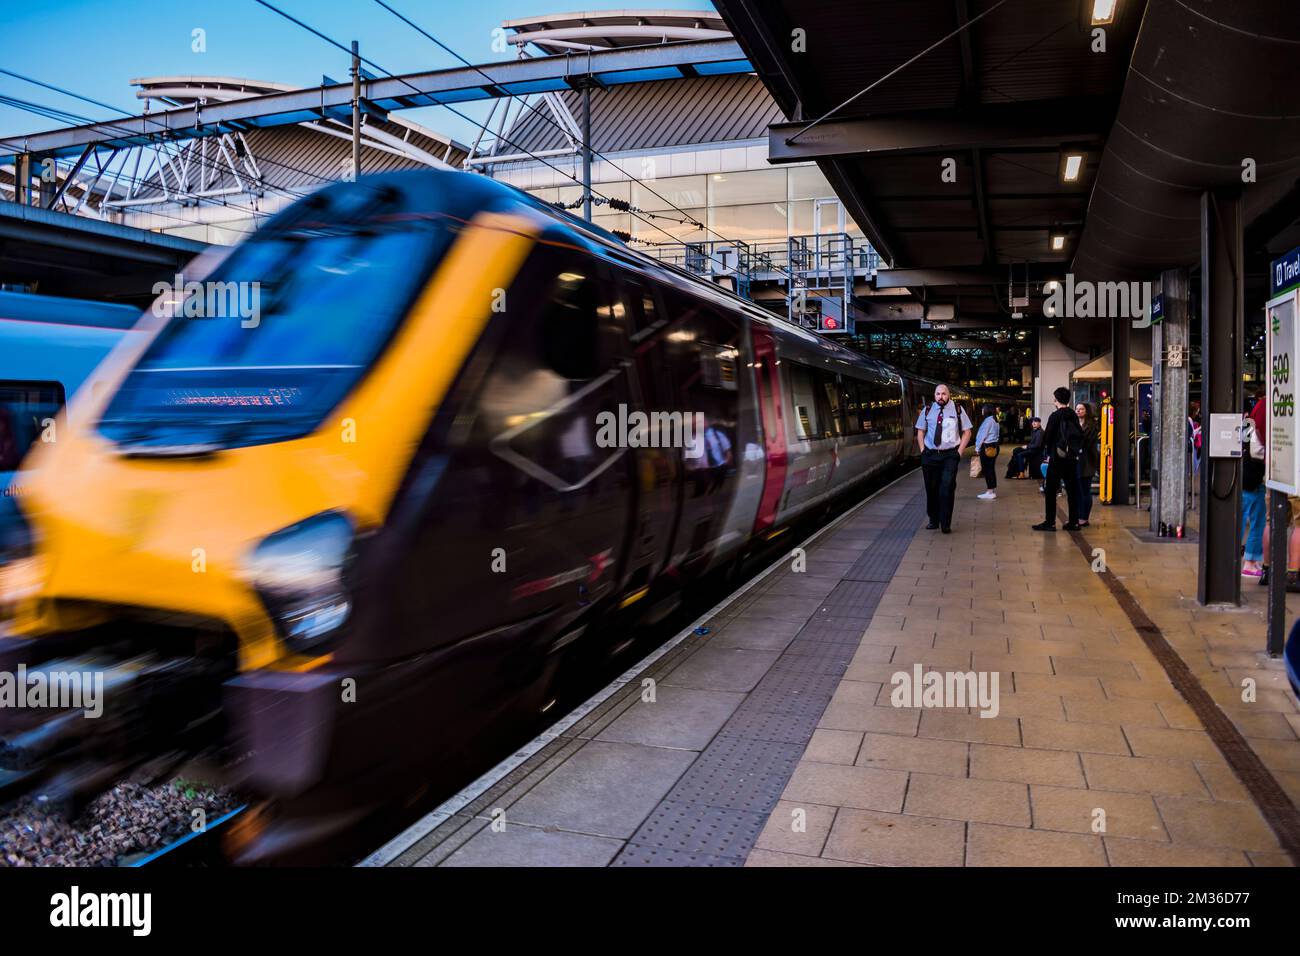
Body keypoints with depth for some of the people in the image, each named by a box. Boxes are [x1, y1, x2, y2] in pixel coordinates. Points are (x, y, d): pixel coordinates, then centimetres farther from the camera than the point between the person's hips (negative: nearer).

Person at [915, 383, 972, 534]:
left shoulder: (958, 410, 1)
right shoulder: (927, 410, 5)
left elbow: (967, 432, 5)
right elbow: (920, 431, 14)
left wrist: (960, 451, -3)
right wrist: (922, 450, 4)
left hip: (950, 455, -2)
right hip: (930, 455, 2)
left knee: (947, 488, -11)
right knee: (931, 489, 8)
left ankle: (946, 524, -3)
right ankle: (933, 520, 22)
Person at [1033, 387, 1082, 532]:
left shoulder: (1055, 416, -10)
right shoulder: (1074, 416, 7)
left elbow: (1048, 436, -9)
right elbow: (1080, 436, 8)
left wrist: (1049, 453, 5)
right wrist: (1075, 452, 12)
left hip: (1057, 457, -6)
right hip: (1072, 457, 6)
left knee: (1051, 490, -1)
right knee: (1072, 490, 9)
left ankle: (1050, 522, -3)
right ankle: (1074, 521, 11)